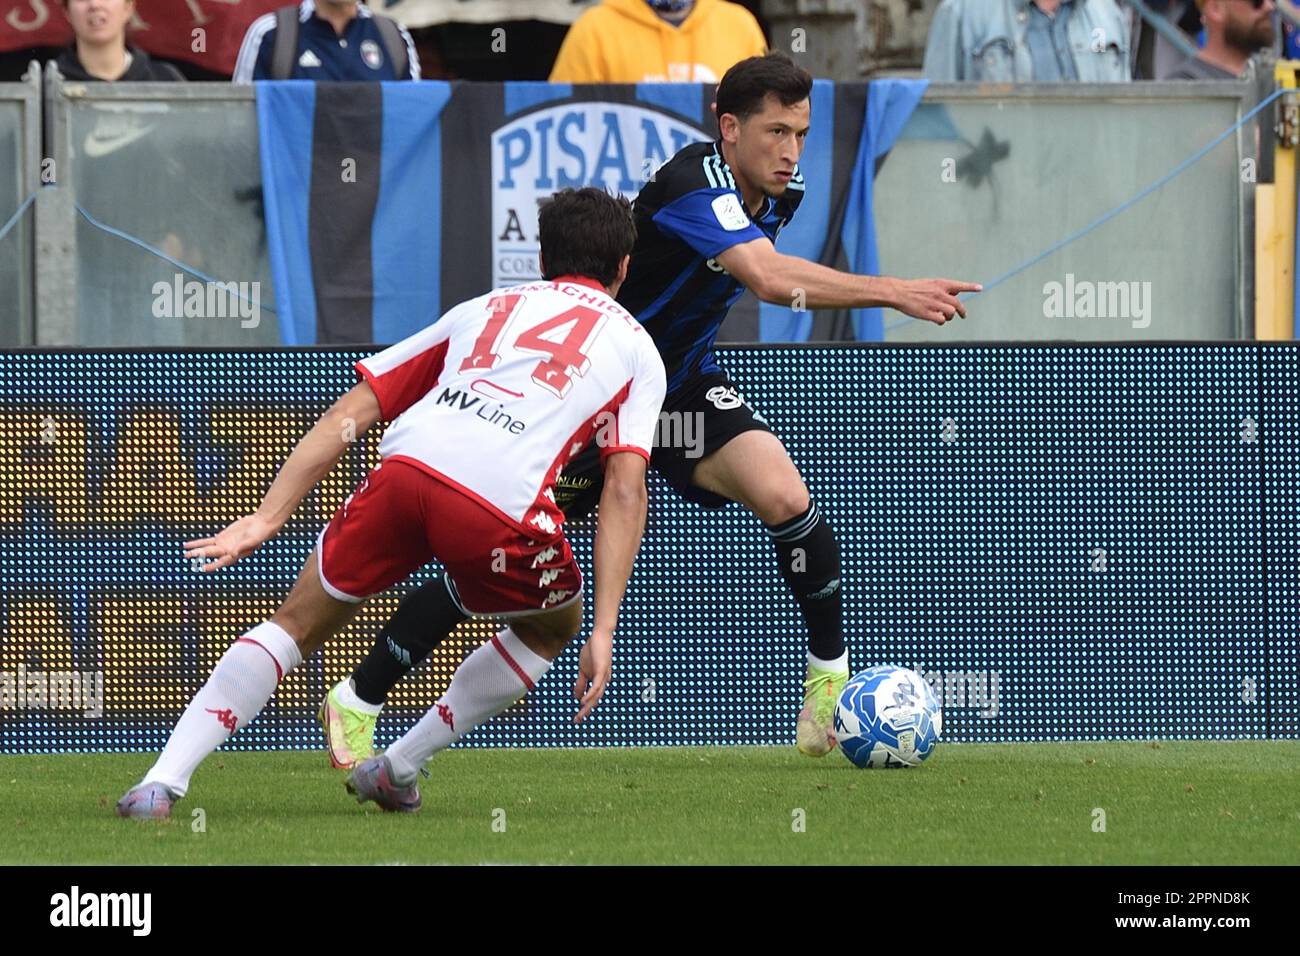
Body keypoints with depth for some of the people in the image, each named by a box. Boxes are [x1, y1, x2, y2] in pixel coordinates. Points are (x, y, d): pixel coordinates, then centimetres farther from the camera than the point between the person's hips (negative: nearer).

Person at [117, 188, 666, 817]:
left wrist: (265, 518, 20)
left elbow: (346, 417, 24)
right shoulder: (635, 346, 26)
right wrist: (604, 633, 7)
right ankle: (397, 770, 25)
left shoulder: (483, 309, 33)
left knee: (296, 625, 20)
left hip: (406, 466, 2)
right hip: (503, 505, -2)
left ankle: (162, 782, 5)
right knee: (554, 625, 30)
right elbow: (624, 488, 11)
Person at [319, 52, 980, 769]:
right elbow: (769, 279, -46)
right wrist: (893, 292, -50)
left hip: (684, 382, 6)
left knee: (783, 496, -19)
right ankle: (356, 703, 7)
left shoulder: (780, 193, -4)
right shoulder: (692, 185, -30)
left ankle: (832, 684, -3)